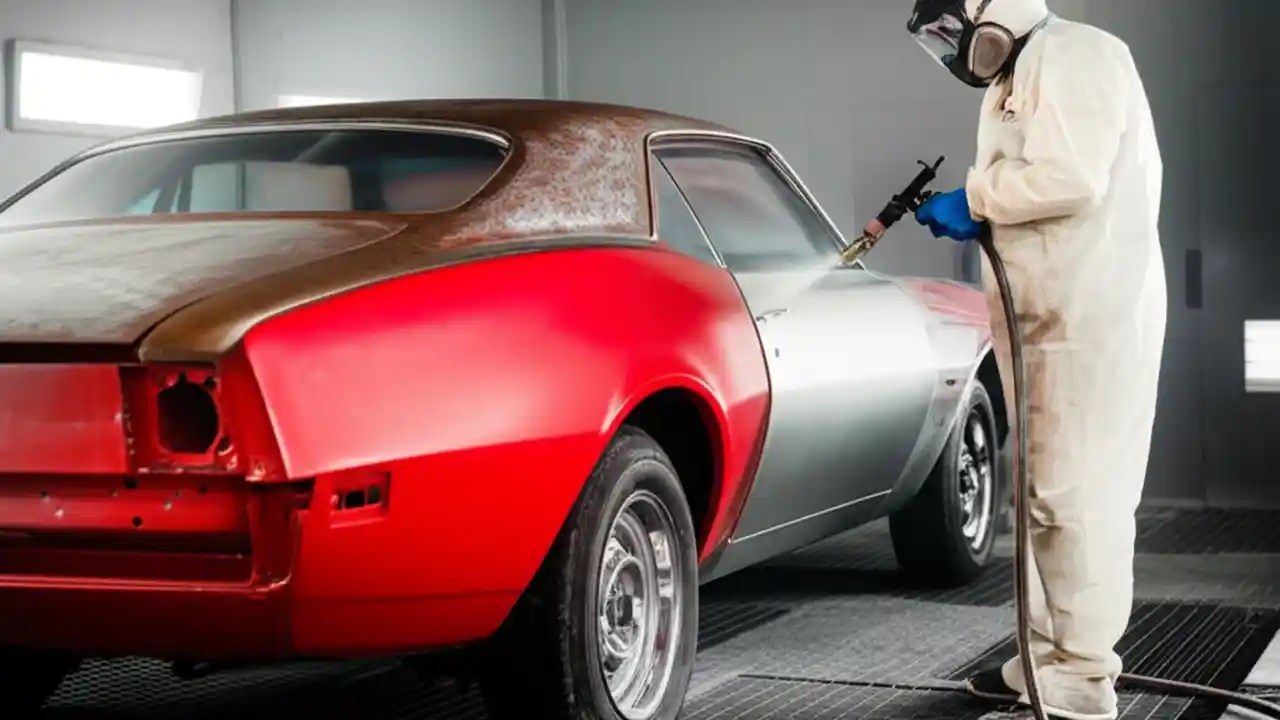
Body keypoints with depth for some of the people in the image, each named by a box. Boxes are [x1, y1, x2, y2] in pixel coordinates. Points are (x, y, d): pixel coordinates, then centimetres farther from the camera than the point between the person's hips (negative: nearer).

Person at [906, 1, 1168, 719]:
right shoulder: (1015, 79, 19)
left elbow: (1069, 176, -22)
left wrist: (973, 199, -11)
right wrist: (975, 215, 0)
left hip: (1093, 318, -10)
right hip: (1050, 320, 10)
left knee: (1078, 495, -9)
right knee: (1048, 495, 13)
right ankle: (1049, 659, 21)